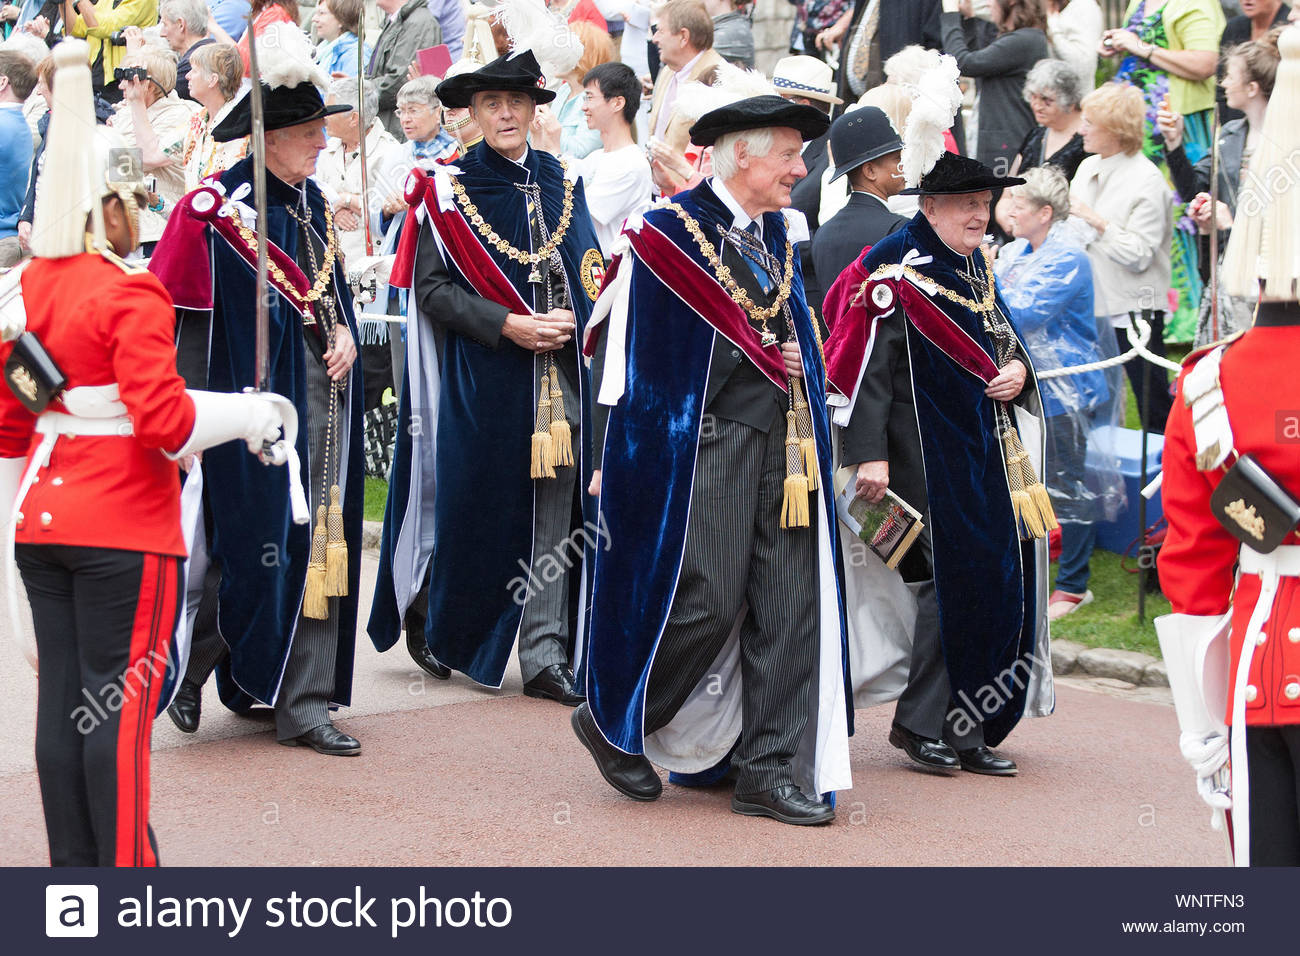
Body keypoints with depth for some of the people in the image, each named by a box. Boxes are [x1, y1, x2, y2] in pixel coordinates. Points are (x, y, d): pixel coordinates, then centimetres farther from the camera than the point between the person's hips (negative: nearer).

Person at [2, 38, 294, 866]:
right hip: (125, 532, -7)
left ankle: (72, 864, 17)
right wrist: (249, 416, -5)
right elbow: (165, 421, -19)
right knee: (121, 704, -2)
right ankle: (123, 870, 3)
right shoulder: (131, 298, -14)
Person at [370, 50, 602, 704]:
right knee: (469, 505, 2)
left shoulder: (561, 183, 13)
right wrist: (507, 324, -15)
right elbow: (431, 287, -5)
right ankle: (429, 621, 26)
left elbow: (591, 272, 17)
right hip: (480, 374, -3)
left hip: (559, 371, 3)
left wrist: (568, 319, -3)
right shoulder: (449, 188, 0)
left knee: (554, 514, -2)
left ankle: (545, 656, 1)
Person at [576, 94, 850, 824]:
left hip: (784, 445, 7)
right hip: (702, 442, -7)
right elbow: (632, 348, -6)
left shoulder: (778, 238, 17)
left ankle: (773, 771, 7)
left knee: (789, 606, 1)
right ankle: (614, 724, 12)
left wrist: (794, 358, 7)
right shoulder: (670, 233, -5)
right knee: (706, 600, -10)